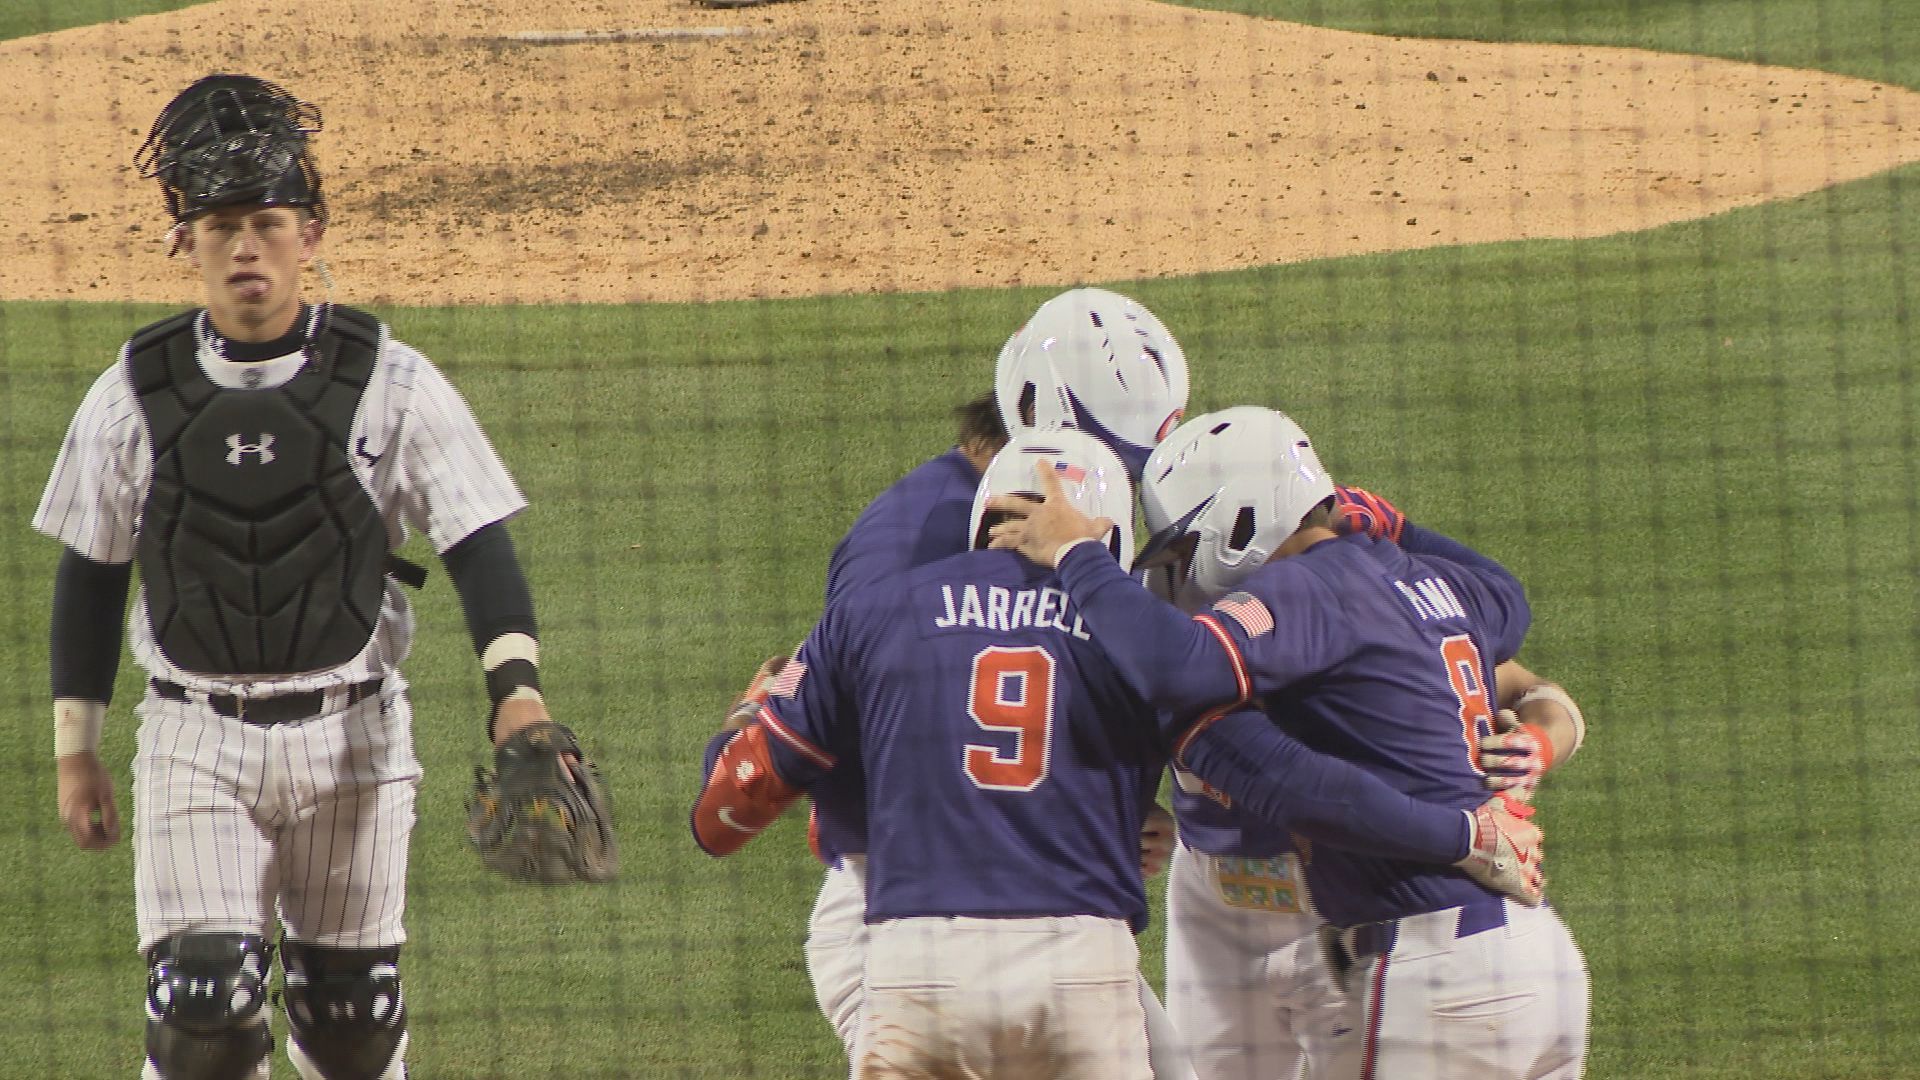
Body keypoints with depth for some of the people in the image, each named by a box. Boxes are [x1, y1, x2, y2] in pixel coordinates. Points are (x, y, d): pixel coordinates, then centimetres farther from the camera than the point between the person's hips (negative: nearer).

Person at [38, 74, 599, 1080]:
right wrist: (75, 751, 8)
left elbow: (477, 543, -7)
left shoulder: (390, 384, -4)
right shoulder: (134, 396, -1)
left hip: (350, 736, 0)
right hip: (194, 743, 0)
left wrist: (515, 686, -23)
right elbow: (91, 574, 9)